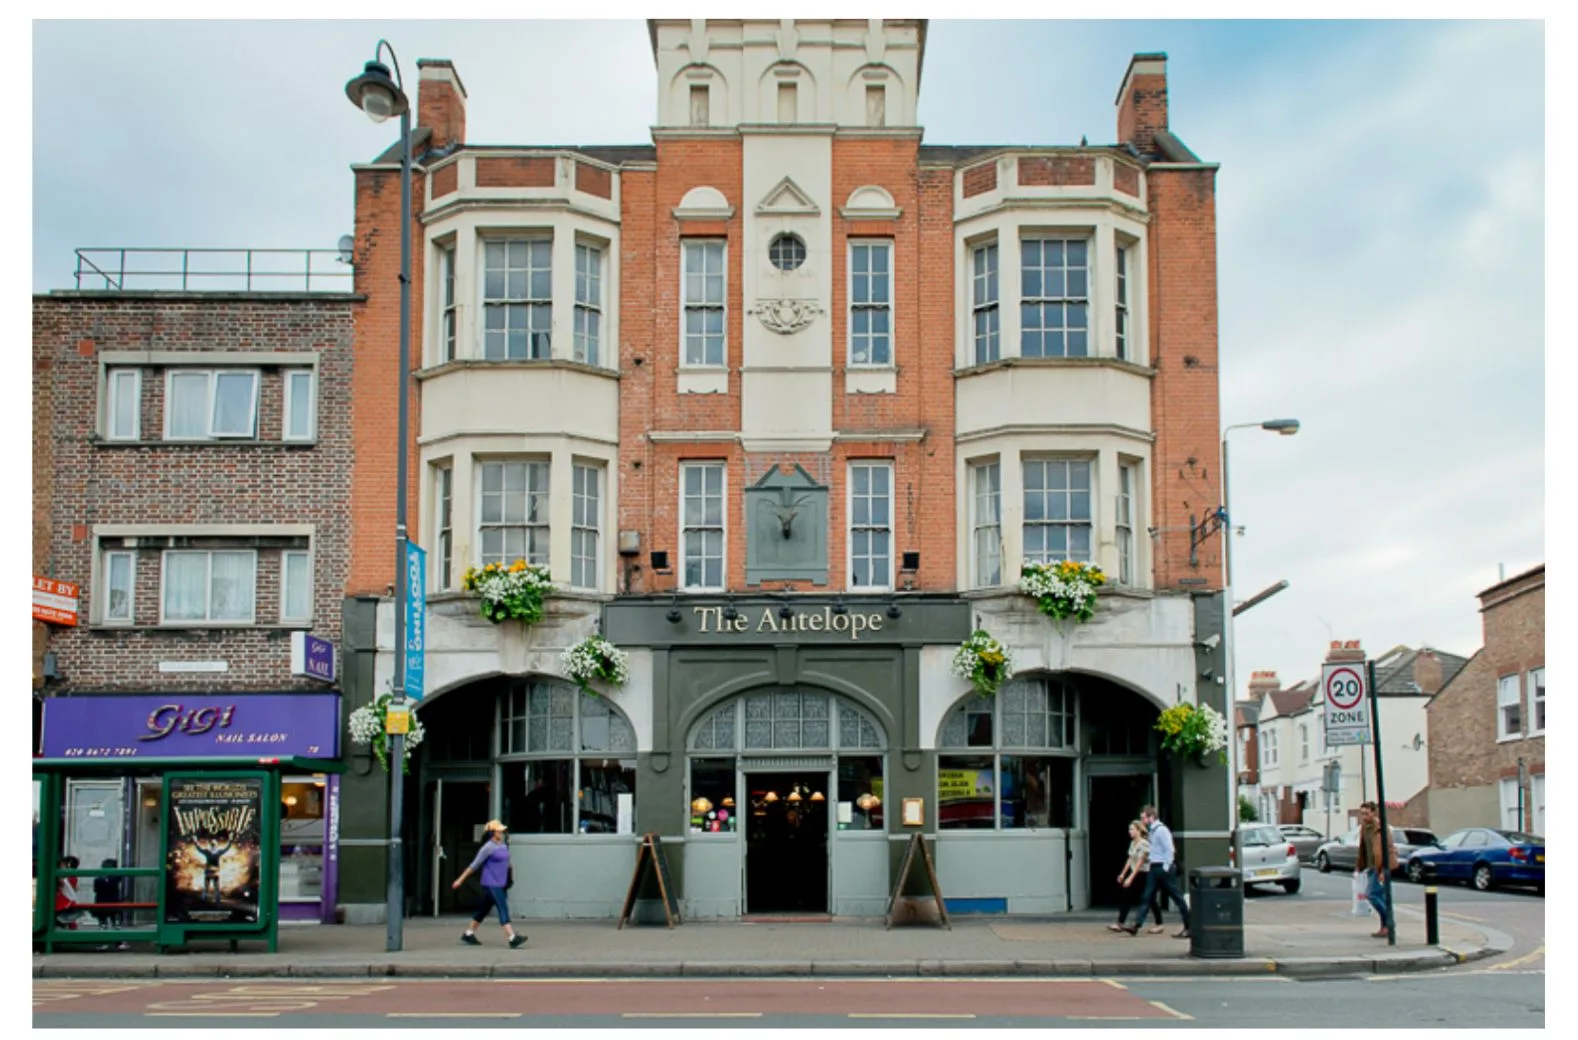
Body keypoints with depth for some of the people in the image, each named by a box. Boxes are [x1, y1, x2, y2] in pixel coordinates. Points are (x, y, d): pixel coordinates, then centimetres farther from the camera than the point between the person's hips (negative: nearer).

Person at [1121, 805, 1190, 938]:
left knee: (1177, 898, -3)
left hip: (1163, 869, -10)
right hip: (1154, 869, 10)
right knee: (1146, 897, 6)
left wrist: (1166, 868, -19)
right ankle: (1136, 926, 5)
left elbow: (1169, 850, -18)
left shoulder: (1161, 830, -14)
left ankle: (1189, 928, 2)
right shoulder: (1151, 831, 14)